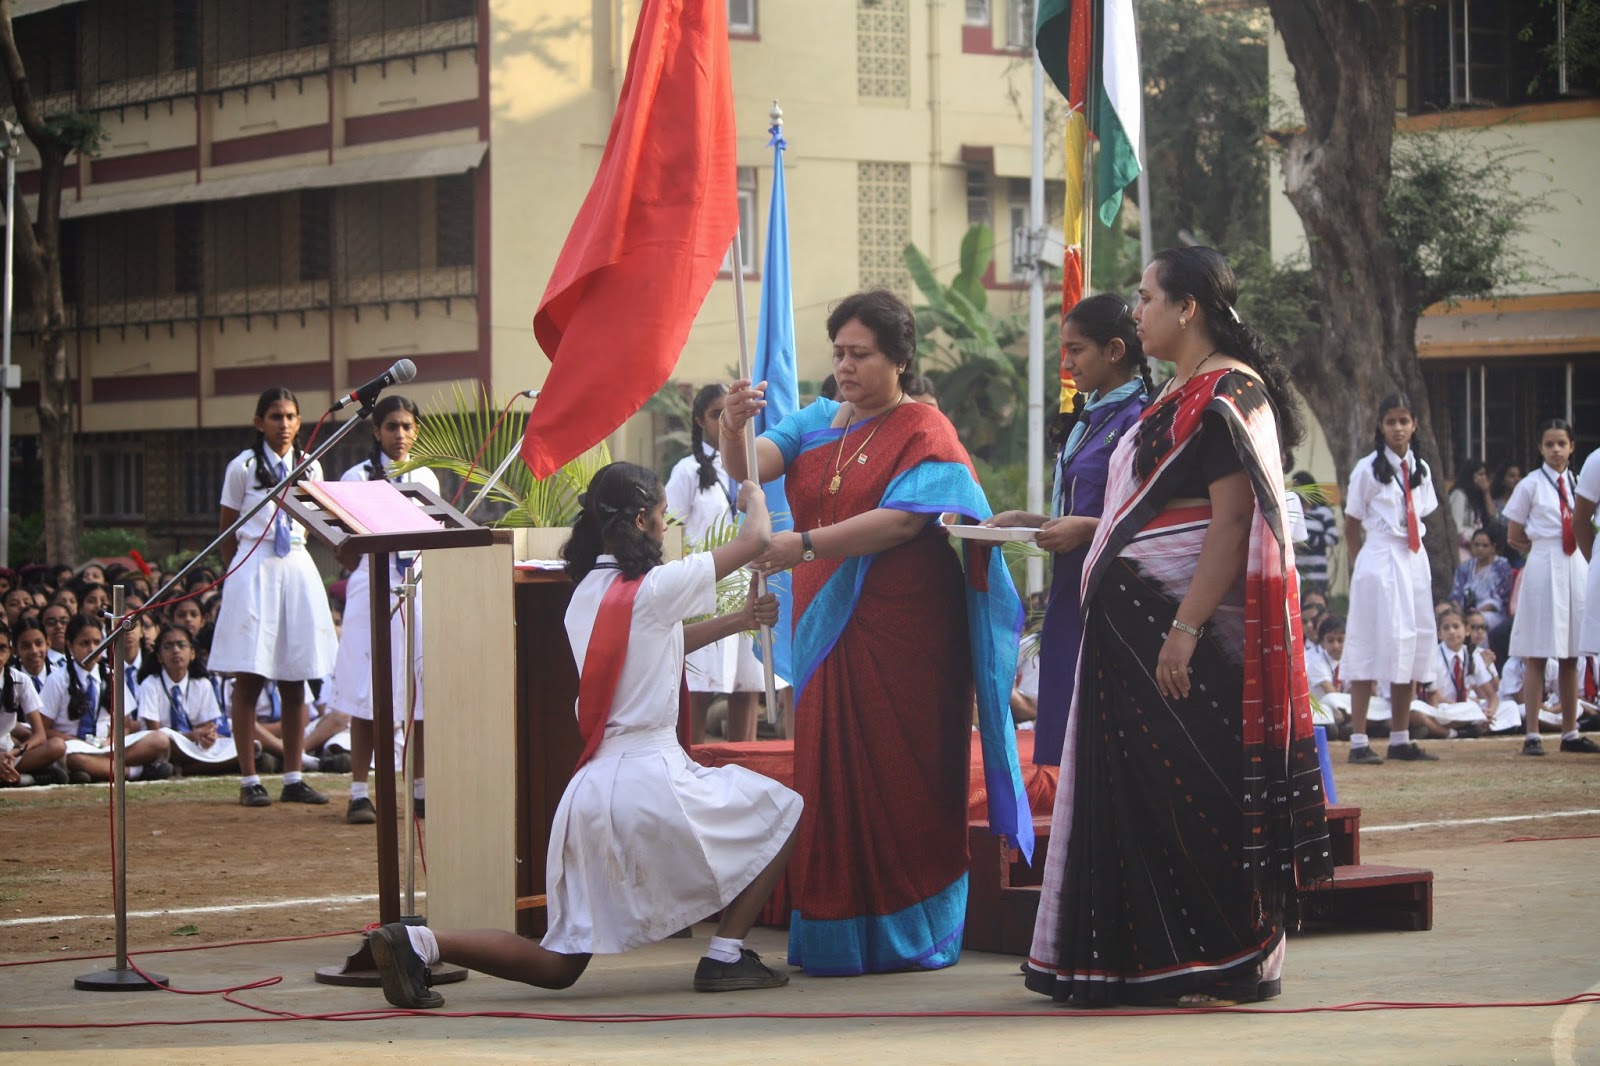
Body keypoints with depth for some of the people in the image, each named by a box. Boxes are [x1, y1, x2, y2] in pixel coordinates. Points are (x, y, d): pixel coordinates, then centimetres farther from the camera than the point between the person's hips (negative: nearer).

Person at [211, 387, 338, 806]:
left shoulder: (309, 468, 10)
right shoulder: (244, 466, -1)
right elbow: (227, 531, 4)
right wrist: (240, 572, 0)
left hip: (297, 568, 4)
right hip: (253, 568, -4)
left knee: (295, 683, 5)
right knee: (249, 680, -4)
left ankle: (293, 779, 10)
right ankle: (249, 780, -1)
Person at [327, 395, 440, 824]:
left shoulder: (426, 478, 14)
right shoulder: (357, 477, 3)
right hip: (372, 585, -3)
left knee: (421, 690, 0)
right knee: (367, 692, -6)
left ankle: (421, 789, 8)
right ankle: (359, 793, -4)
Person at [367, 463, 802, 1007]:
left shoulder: (586, 592, 14)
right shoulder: (654, 588, -8)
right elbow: (757, 538, 1)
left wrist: (738, 621, 31)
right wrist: (754, 497, 22)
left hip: (589, 790, 7)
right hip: (650, 780, -7)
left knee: (558, 966, 10)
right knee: (780, 813, 15)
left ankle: (418, 942, -8)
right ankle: (726, 956, 9)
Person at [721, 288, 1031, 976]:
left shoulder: (924, 432, -4)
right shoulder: (815, 423, 13)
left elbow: (902, 520, -18)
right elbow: (747, 469, 1)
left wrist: (805, 546, -24)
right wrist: (734, 428, -22)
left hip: (902, 640, -5)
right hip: (827, 631, 5)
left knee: (902, 785, -3)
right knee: (831, 782, 4)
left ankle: (910, 935, 4)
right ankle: (837, 937, 10)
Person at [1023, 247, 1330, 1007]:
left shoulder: (1227, 396, -13)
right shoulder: (1177, 394, 17)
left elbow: (1233, 521, -21)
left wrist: (1186, 629, -25)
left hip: (1194, 631, -10)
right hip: (1139, 625, 10)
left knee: (1198, 793, -4)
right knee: (1139, 791, 10)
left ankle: (1234, 962, 4)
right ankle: (1156, 960, 15)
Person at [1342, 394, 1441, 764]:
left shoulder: (1420, 469, 11)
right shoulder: (1368, 469, -4)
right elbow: (1351, 526, 1)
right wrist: (1363, 564, 0)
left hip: (1414, 560, 6)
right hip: (1379, 559, -6)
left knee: (1411, 645, 5)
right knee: (1372, 644, -7)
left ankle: (1400, 739, 13)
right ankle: (1359, 741, -6)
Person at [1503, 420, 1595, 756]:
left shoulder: (1579, 484, 10)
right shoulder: (1531, 485, -2)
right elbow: (1515, 537, 1)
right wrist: (1544, 546, 0)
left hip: (1576, 567, 4)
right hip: (1543, 566, -4)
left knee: (1570, 655, 8)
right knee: (1537, 655, -5)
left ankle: (1570, 733, 14)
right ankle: (1532, 734, -5)